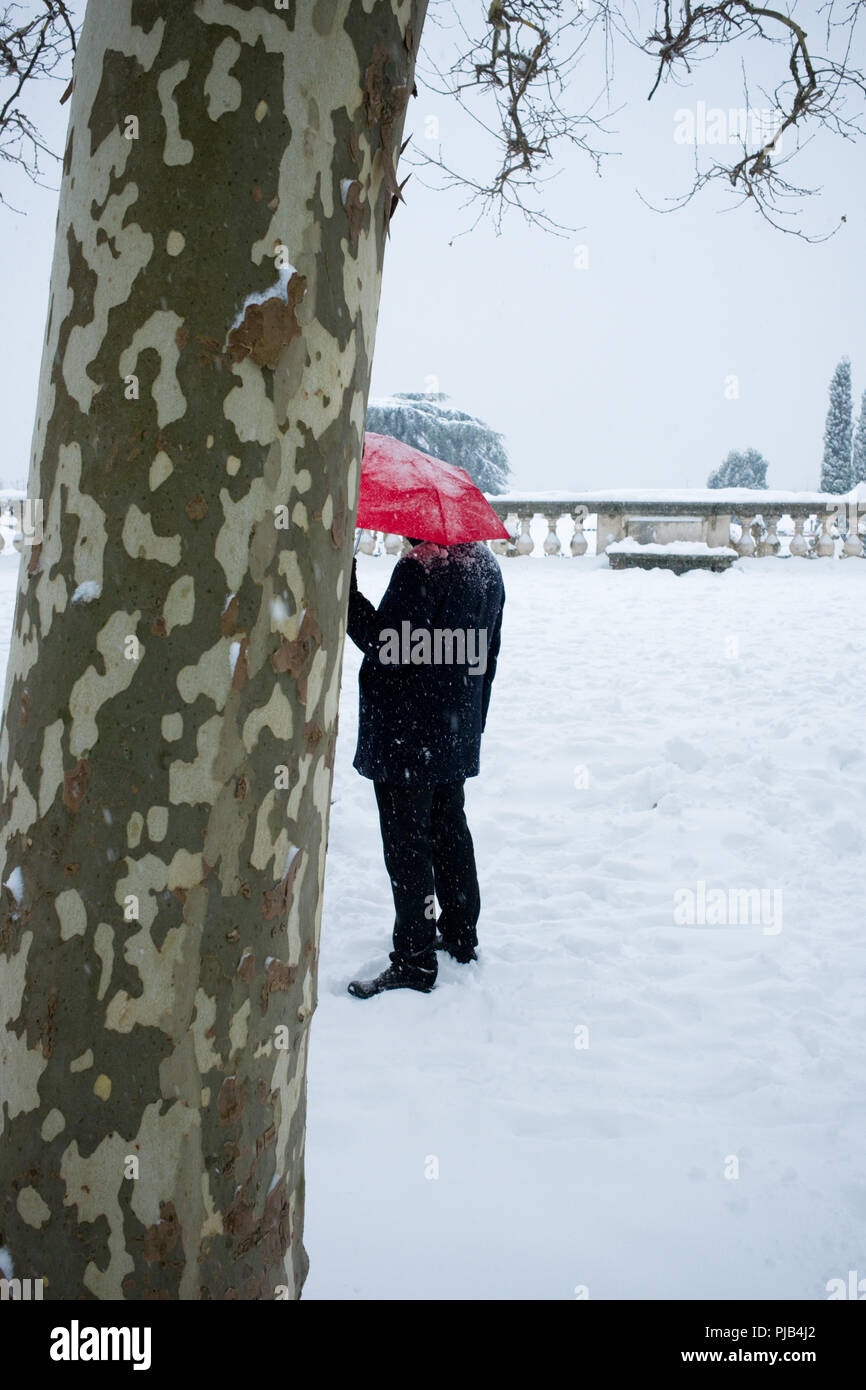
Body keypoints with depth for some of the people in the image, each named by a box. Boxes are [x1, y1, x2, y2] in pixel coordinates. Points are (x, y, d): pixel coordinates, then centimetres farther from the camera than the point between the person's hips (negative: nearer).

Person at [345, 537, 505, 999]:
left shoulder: (421, 567, -19)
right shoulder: (485, 564, 10)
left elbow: (390, 648, -23)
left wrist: (345, 592, -20)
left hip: (407, 739, -9)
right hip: (457, 735, 9)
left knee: (407, 843, -1)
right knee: (449, 830, 20)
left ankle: (415, 961, 6)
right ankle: (461, 935, 33)